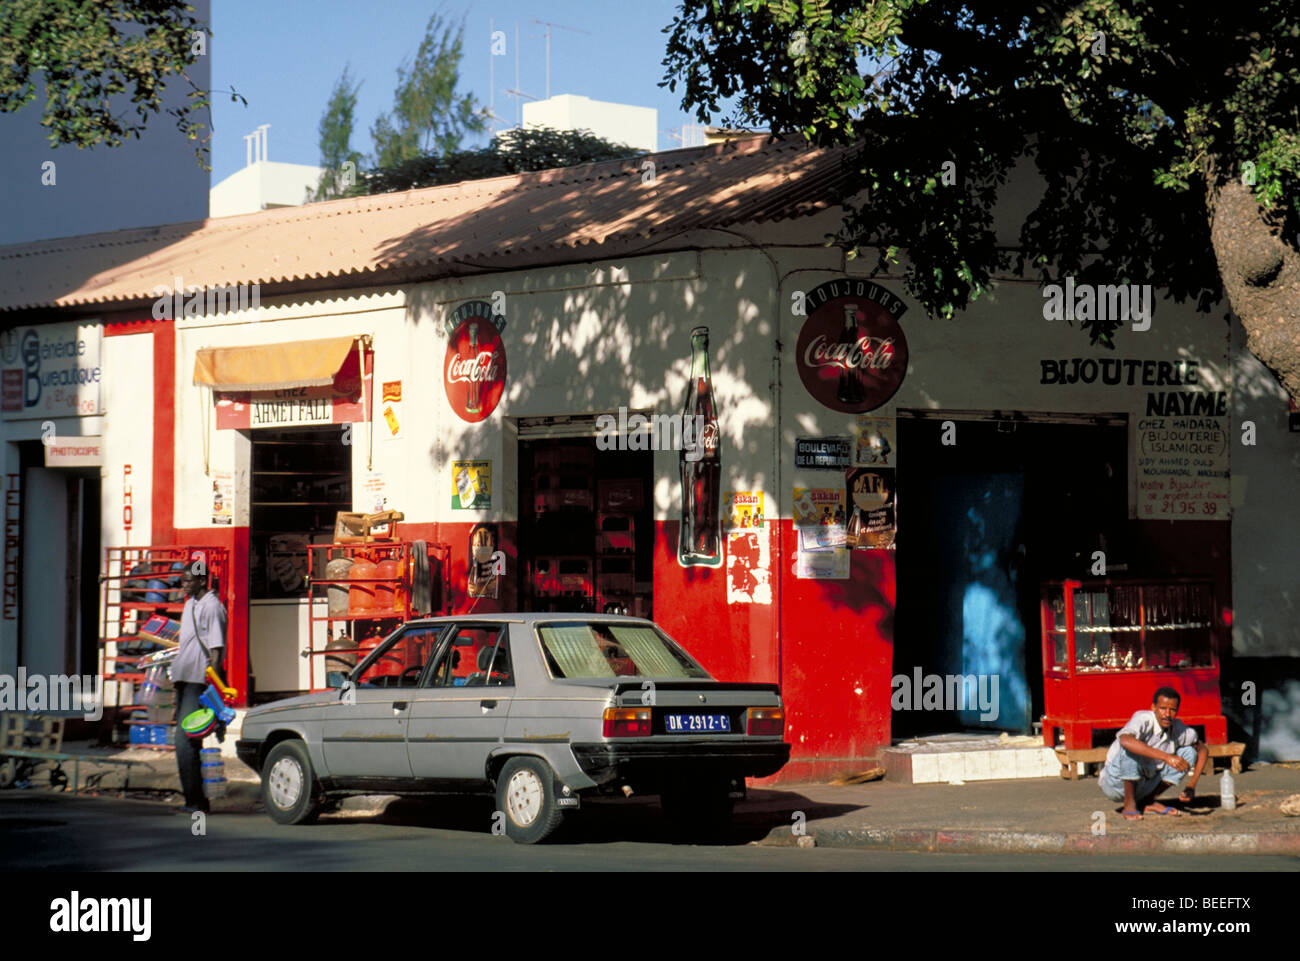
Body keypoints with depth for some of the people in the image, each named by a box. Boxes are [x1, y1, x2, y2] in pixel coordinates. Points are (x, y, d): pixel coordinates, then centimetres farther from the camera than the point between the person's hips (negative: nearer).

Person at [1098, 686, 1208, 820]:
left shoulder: (1178, 728, -8)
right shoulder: (1143, 720, -26)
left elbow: (1203, 750, 7)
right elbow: (1125, 740, -48)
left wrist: (1191, 785, -7)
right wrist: (1166, 757, -50)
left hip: (1143, 786, 6)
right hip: (1116, 783, -6)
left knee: (1189, 752, -3)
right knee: (1131, 747, -33)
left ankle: (1148, 801, 2)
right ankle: (1129, 804, -18)